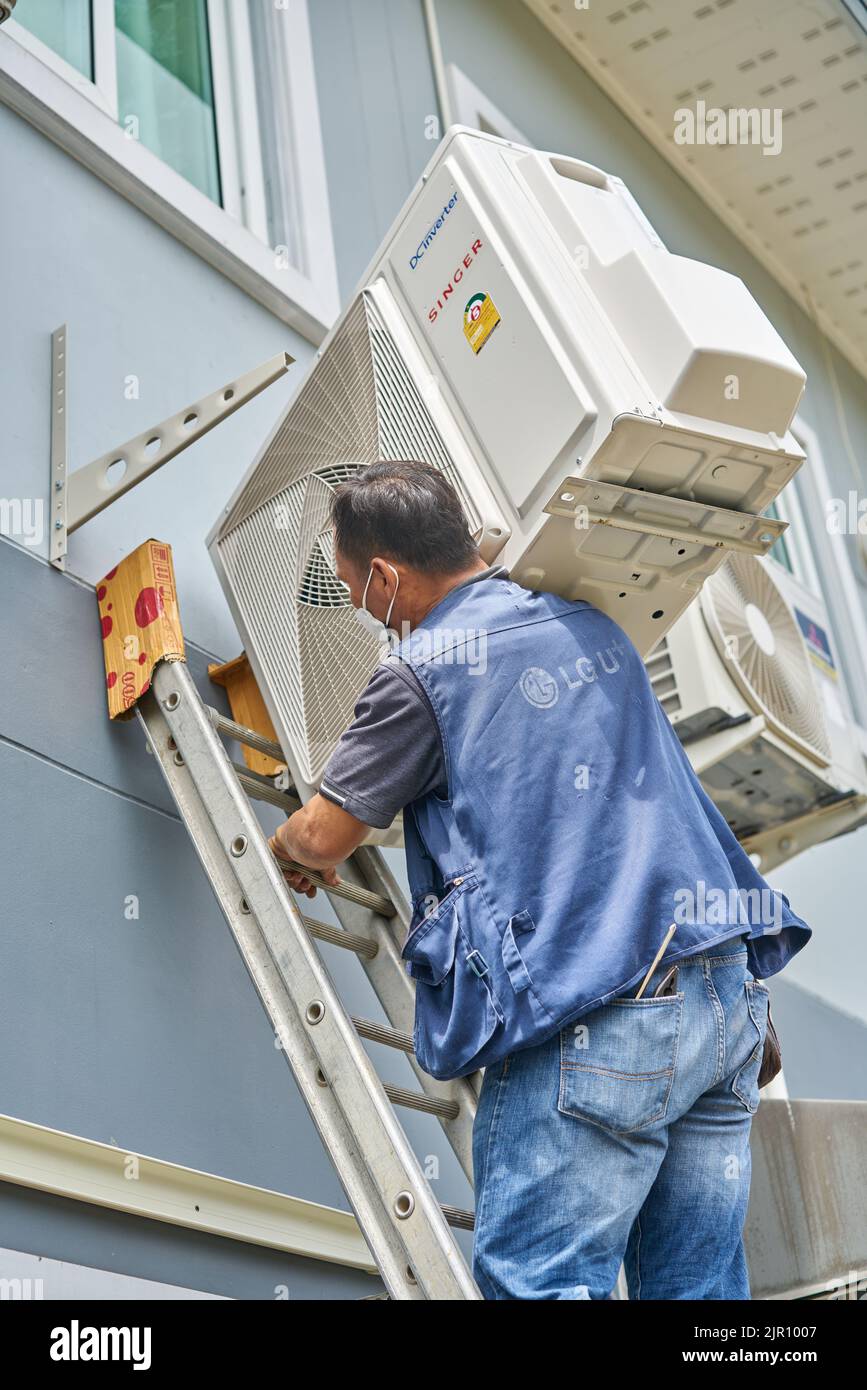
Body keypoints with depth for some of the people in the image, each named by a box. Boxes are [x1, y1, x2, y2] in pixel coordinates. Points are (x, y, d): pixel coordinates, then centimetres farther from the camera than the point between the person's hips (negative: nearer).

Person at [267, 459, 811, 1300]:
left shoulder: (422, 670, -4)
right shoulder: (591, 626, 19)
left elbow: (324, 837, 2)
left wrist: (286, 847, 28)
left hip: (596, 1024, -8)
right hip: (729, 994, 8)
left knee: (539, 1280, 0)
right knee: (699, 1282, 11)